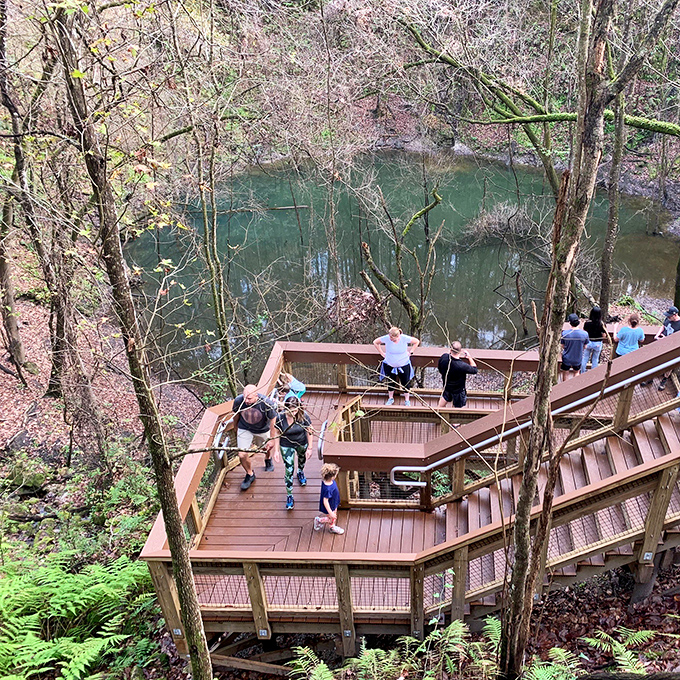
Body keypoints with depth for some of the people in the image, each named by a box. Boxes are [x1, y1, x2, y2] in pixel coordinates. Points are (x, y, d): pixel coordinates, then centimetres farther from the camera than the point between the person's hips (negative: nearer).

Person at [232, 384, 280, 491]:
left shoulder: (267, 404, -35)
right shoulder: (238, 401, -29)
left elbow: (274, 427, -24)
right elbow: (236, 415, -5)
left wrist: (276, 449, -19)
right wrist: (236, 430, 12)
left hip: (263, 430, 0)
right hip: (245, 429, 1)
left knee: (267, 447, 23)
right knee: (242, 455, -7)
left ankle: (268, 459, 62)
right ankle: (249, 474, 24)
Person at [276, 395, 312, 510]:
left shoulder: (303, 416, -27)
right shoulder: (280, 418, -28)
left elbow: (309, 432, -11)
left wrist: (309, 448, -6)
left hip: (302, 443, 2)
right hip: (286, 446, -2)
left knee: (302, 458, 31)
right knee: (289, 469, 0)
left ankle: (300, 472, 67)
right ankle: (289, 496, 17)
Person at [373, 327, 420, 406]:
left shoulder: (405, 338, -23)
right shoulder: (386, 338, -23)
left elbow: (417, 341, -4)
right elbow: (375, 342, -4)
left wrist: (410, 352, -6)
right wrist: (382, 353, -4)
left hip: (404, 365, -1)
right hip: (389, 365, 1)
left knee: (405, 382, 9)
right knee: (390, 382, 15)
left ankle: (407, 400, 29)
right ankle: (390, 398, 37)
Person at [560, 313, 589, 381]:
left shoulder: (564, 333, -22)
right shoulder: (585, 334, -17)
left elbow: (563, 346, -9)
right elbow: (584, 347, -4)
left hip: (567, 358, -1)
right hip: (578, 359, 1)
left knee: (565, 374, 21)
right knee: (576, 373, 27)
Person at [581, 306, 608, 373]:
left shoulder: (587, 323, -15)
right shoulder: (601, 324, -18)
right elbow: (604, 335, -10)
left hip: (588, 342, 1)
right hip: (597, 344, -1)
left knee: (585, 358, 17)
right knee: (595, 359, 15)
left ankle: (582, 373, 27)